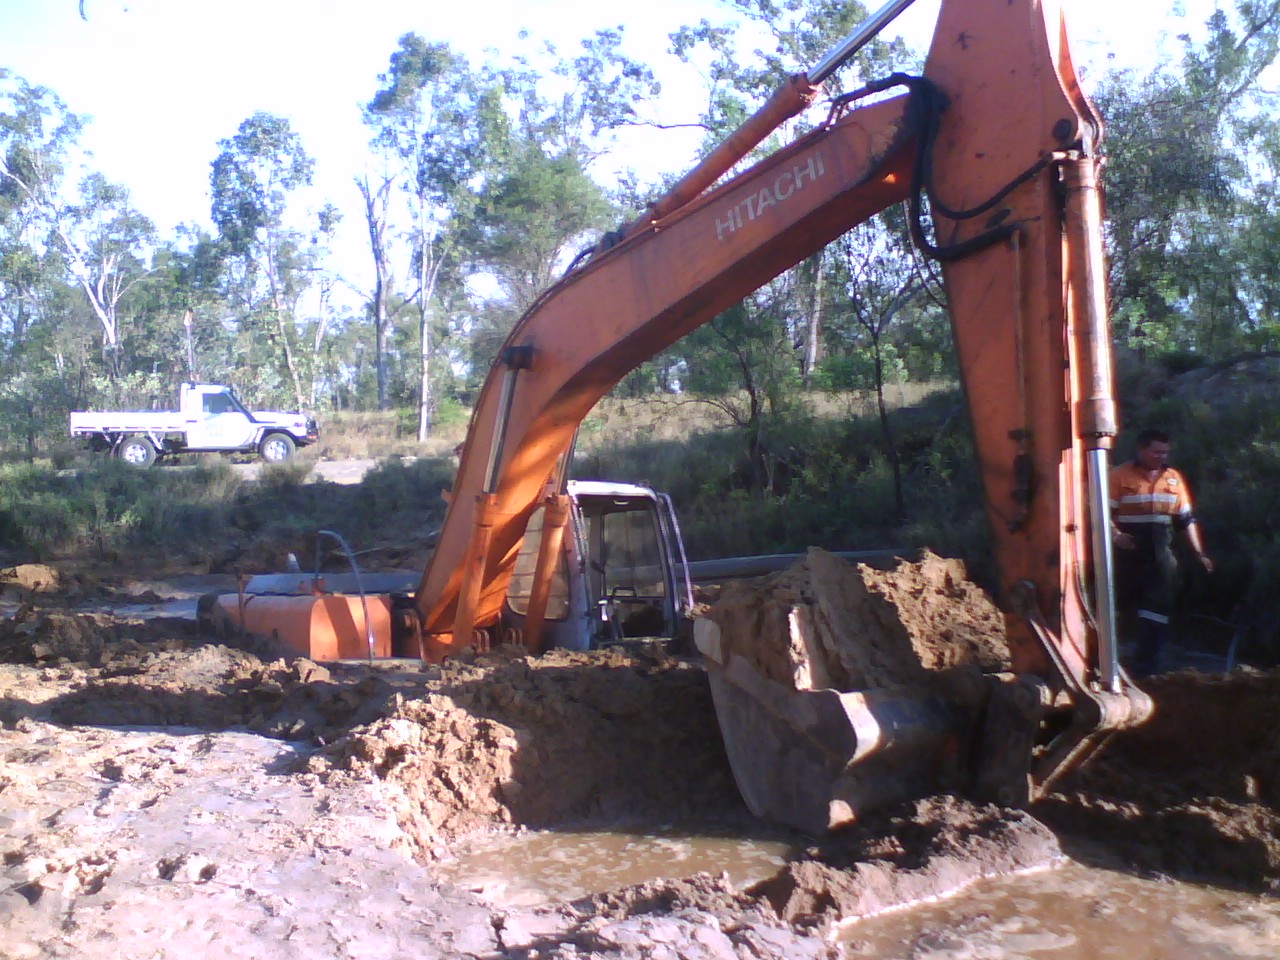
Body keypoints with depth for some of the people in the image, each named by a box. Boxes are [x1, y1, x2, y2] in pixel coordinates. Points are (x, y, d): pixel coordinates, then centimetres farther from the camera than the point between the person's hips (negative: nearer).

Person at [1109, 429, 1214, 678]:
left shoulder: (1174, 478, 10)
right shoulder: (1120, 475, -3)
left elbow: (1187, 519, 12)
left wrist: (1199, 552, 6)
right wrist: (1115, 534, -27)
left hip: (1161, 552, 3)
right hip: (1128, 551, -3)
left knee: (1157, 607, -1)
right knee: (1125, 606, 6)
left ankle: (1146, 660, 5)